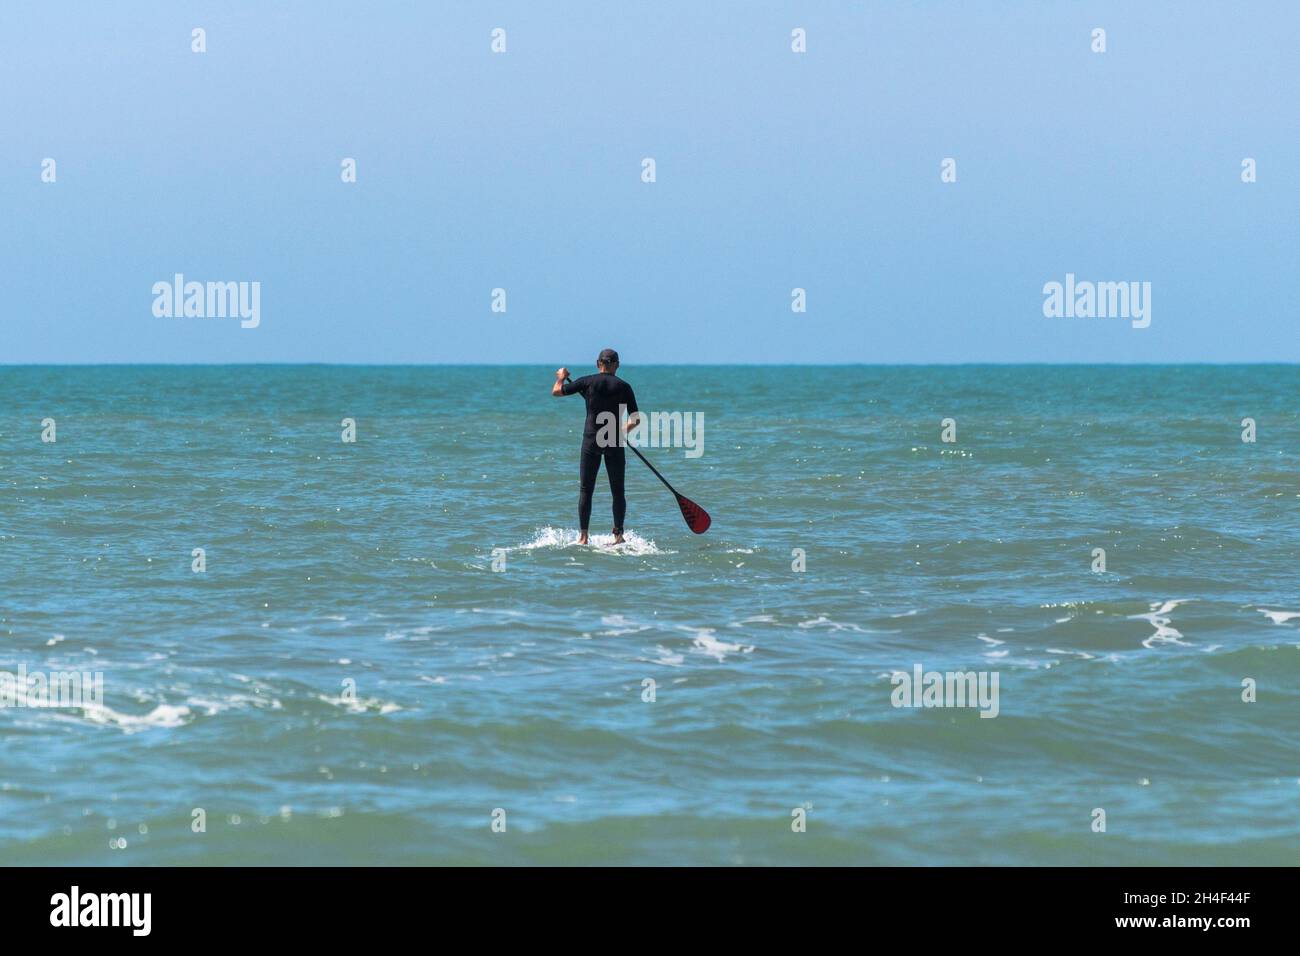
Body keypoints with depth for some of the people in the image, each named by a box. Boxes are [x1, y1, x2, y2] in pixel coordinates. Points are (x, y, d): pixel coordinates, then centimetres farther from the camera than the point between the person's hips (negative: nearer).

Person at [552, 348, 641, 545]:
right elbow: (635, 419, 0)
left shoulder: (588, 382, -2)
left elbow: (556, 391, 7)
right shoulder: (623, 387, 0)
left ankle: (583, 536, 3)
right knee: (618, 492, 9)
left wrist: (562, 377, 27)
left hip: (591, 440, 0)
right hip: (614, 443, 0)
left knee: (585, 490, 6)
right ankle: (618, 534, 7)